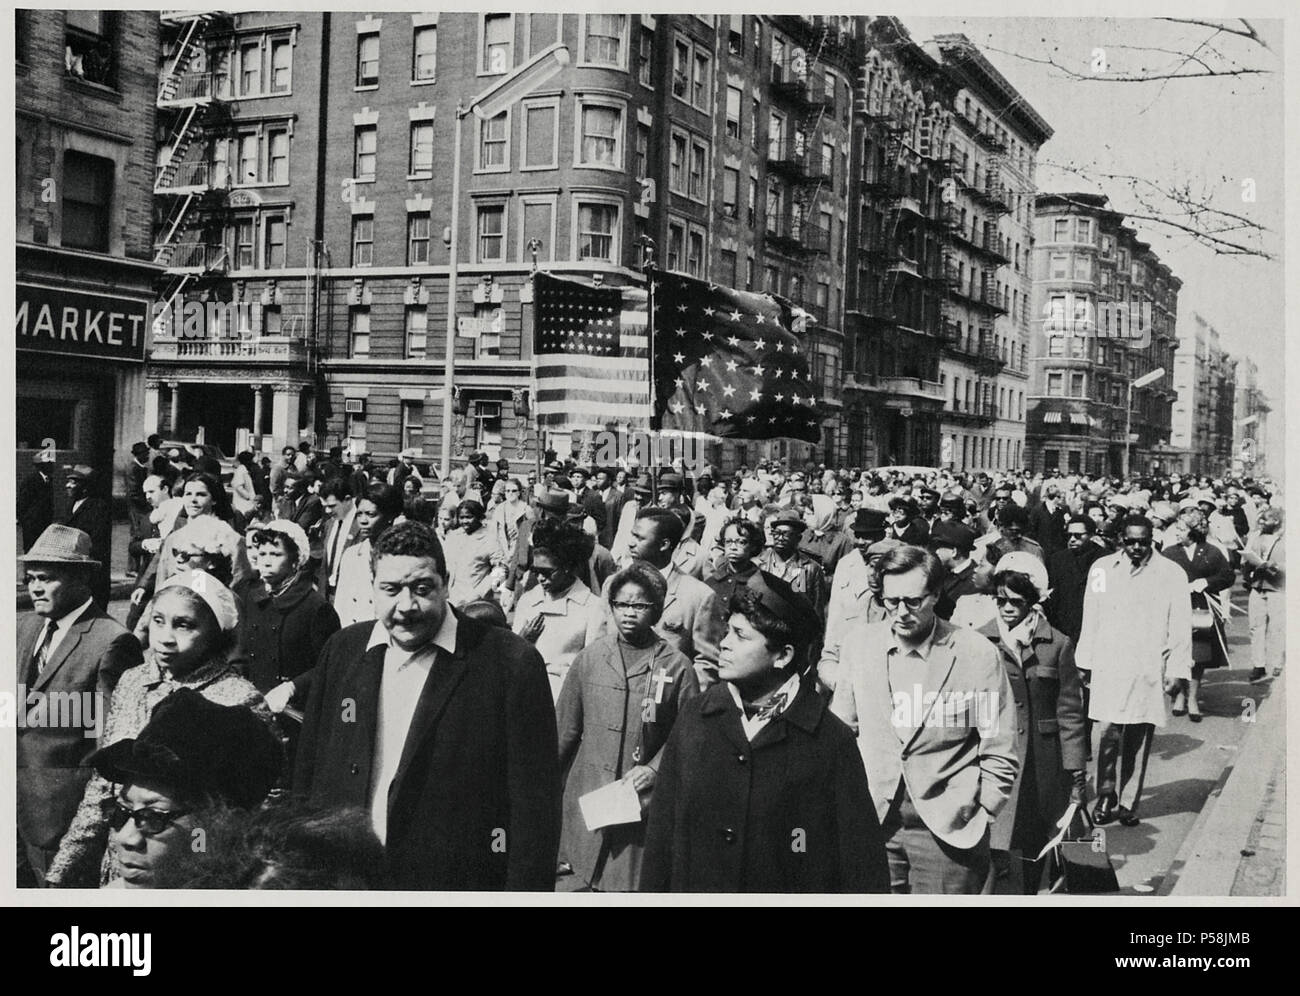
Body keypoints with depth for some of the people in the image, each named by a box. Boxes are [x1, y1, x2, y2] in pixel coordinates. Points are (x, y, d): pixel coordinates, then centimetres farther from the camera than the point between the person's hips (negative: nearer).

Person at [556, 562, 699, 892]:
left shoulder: (677, 667, -4)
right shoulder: (589, 657, 4)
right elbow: (566, 727, 10)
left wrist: (654, 769, -12)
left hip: (642, 799, -2)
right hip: (588, 796, 2)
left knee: (633, 885, -2)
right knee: (592, 882, 9)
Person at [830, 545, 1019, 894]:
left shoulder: (977, 654, -9)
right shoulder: (859, 643, 1)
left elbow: (999, 756, -3)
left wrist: (978, 819, -5)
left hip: (949, 832, -3)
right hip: (872, 824, 3)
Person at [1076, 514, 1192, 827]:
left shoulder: (1171, 573, 3)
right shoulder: (1102, 569, 7)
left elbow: (1180, 626, 3)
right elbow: (1090, 619, 11)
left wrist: (1176, 669, -3)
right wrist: (1085, 663, 10)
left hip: (1150, 670, 0)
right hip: (1108, 667, 0)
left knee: (1139, 740, 4)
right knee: (1109, 732, -10)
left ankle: (1128, 805, 16)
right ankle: (1106, 798, 7)